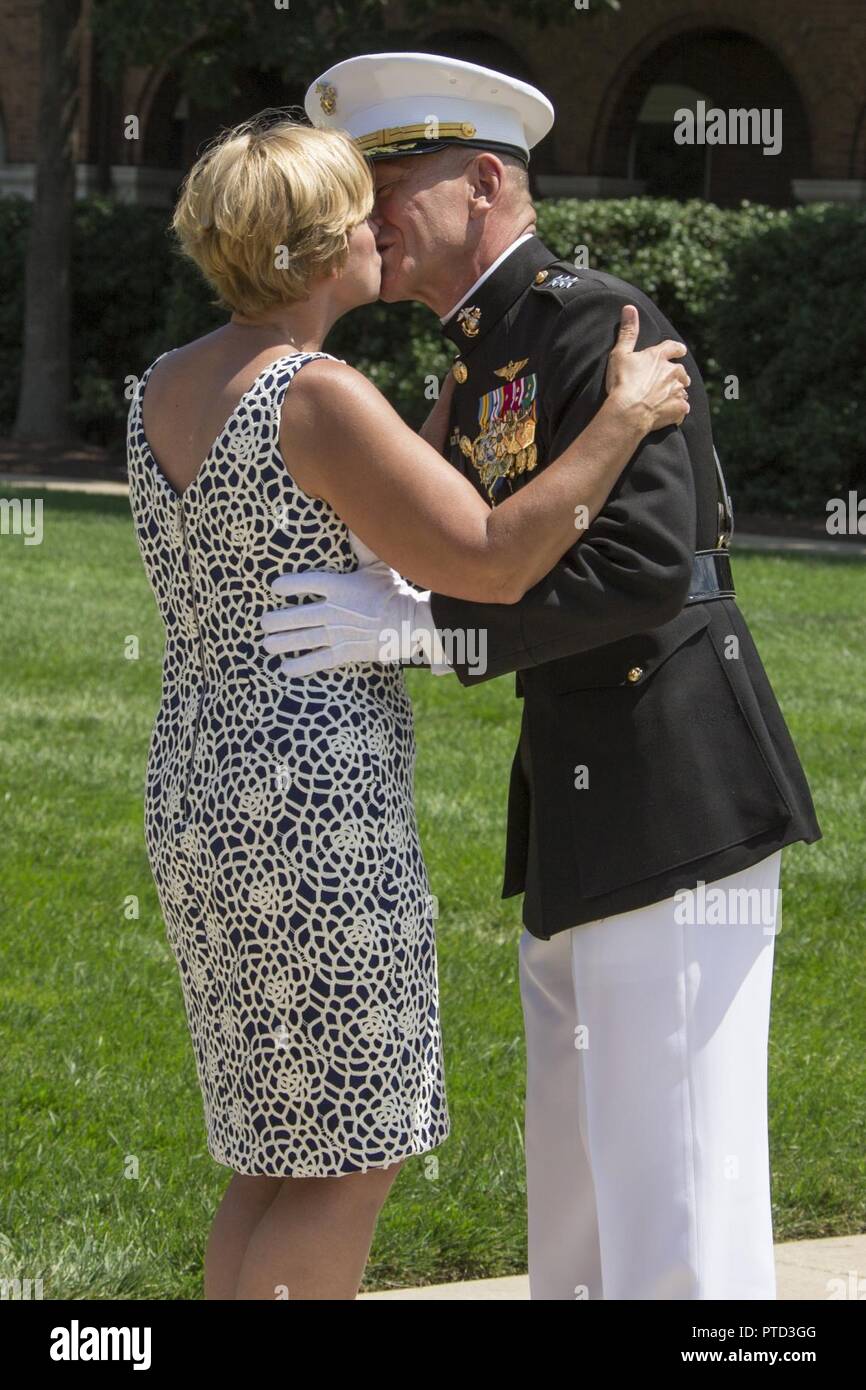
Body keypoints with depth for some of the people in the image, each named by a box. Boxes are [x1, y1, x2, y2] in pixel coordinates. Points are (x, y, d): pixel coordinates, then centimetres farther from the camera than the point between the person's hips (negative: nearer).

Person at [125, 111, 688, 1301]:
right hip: (315, 805, -9)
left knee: (282, 1156, 16)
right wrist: (622, 420, -8)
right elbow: (491, 566, -18)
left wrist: (459, 402, 21)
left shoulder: (165, 389, 11)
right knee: (351, 1162, -1)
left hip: (202, 796, 9)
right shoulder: (317, 398, -16)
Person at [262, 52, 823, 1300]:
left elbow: (645, 570, -22)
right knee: (580, 1210, 15)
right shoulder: (488, 364, 18)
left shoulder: (598, 322, -12)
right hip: (581, 824, 10)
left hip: (679, 813, -10)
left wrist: (416, 622, -23)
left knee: (677, 1211, -10)